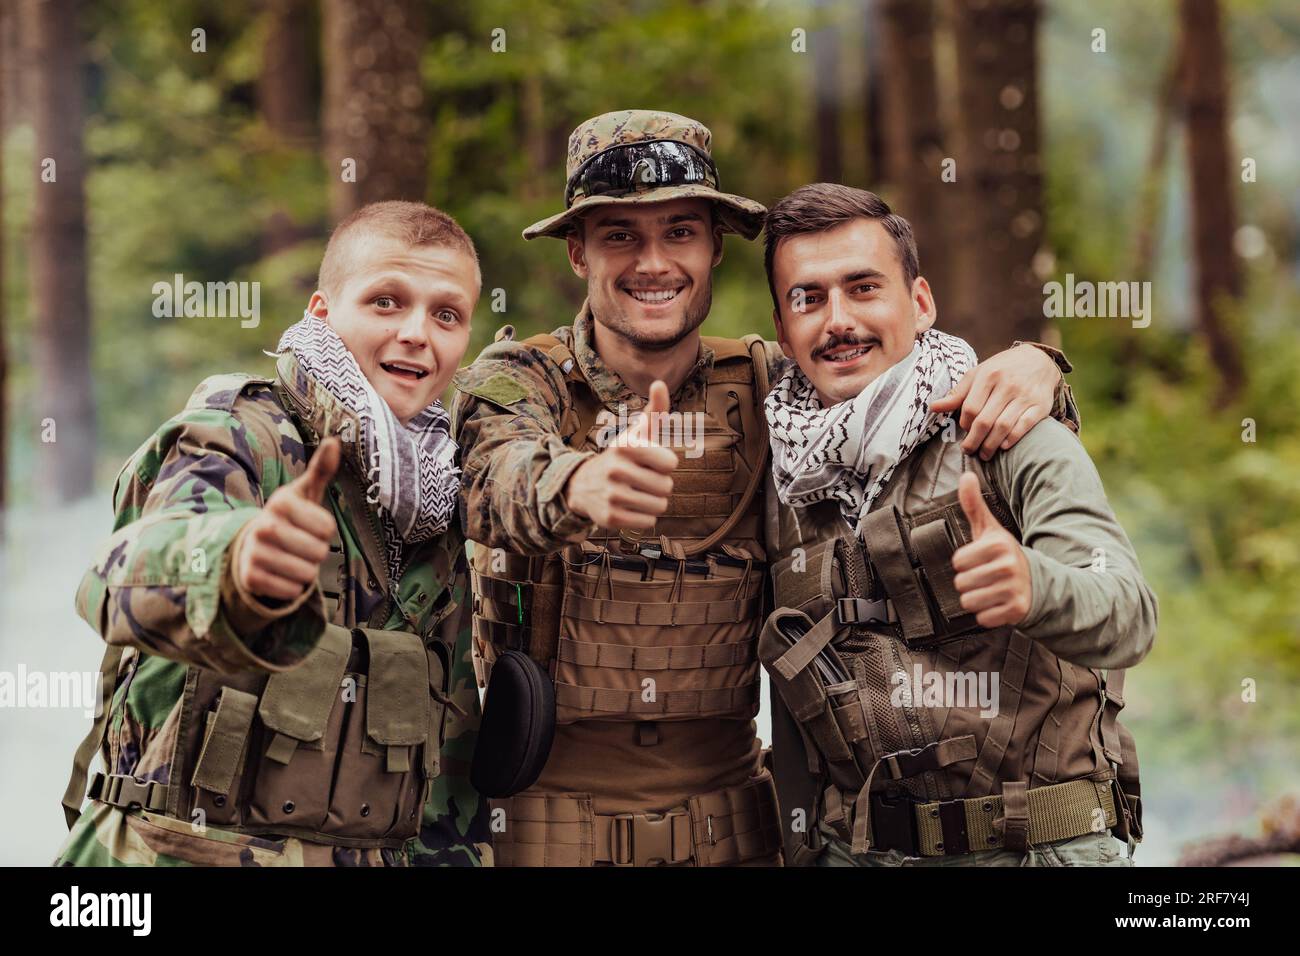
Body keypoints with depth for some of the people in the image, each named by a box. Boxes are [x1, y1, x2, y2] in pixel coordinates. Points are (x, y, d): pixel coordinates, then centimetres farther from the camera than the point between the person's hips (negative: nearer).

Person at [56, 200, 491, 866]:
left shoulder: (442, 502, 6)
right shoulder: (242, 434, -13)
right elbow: (133, 572, -36)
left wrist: (454, 851, 7)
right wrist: (234, 564, -56)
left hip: (379, 853, 5)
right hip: (189, 850, -5)